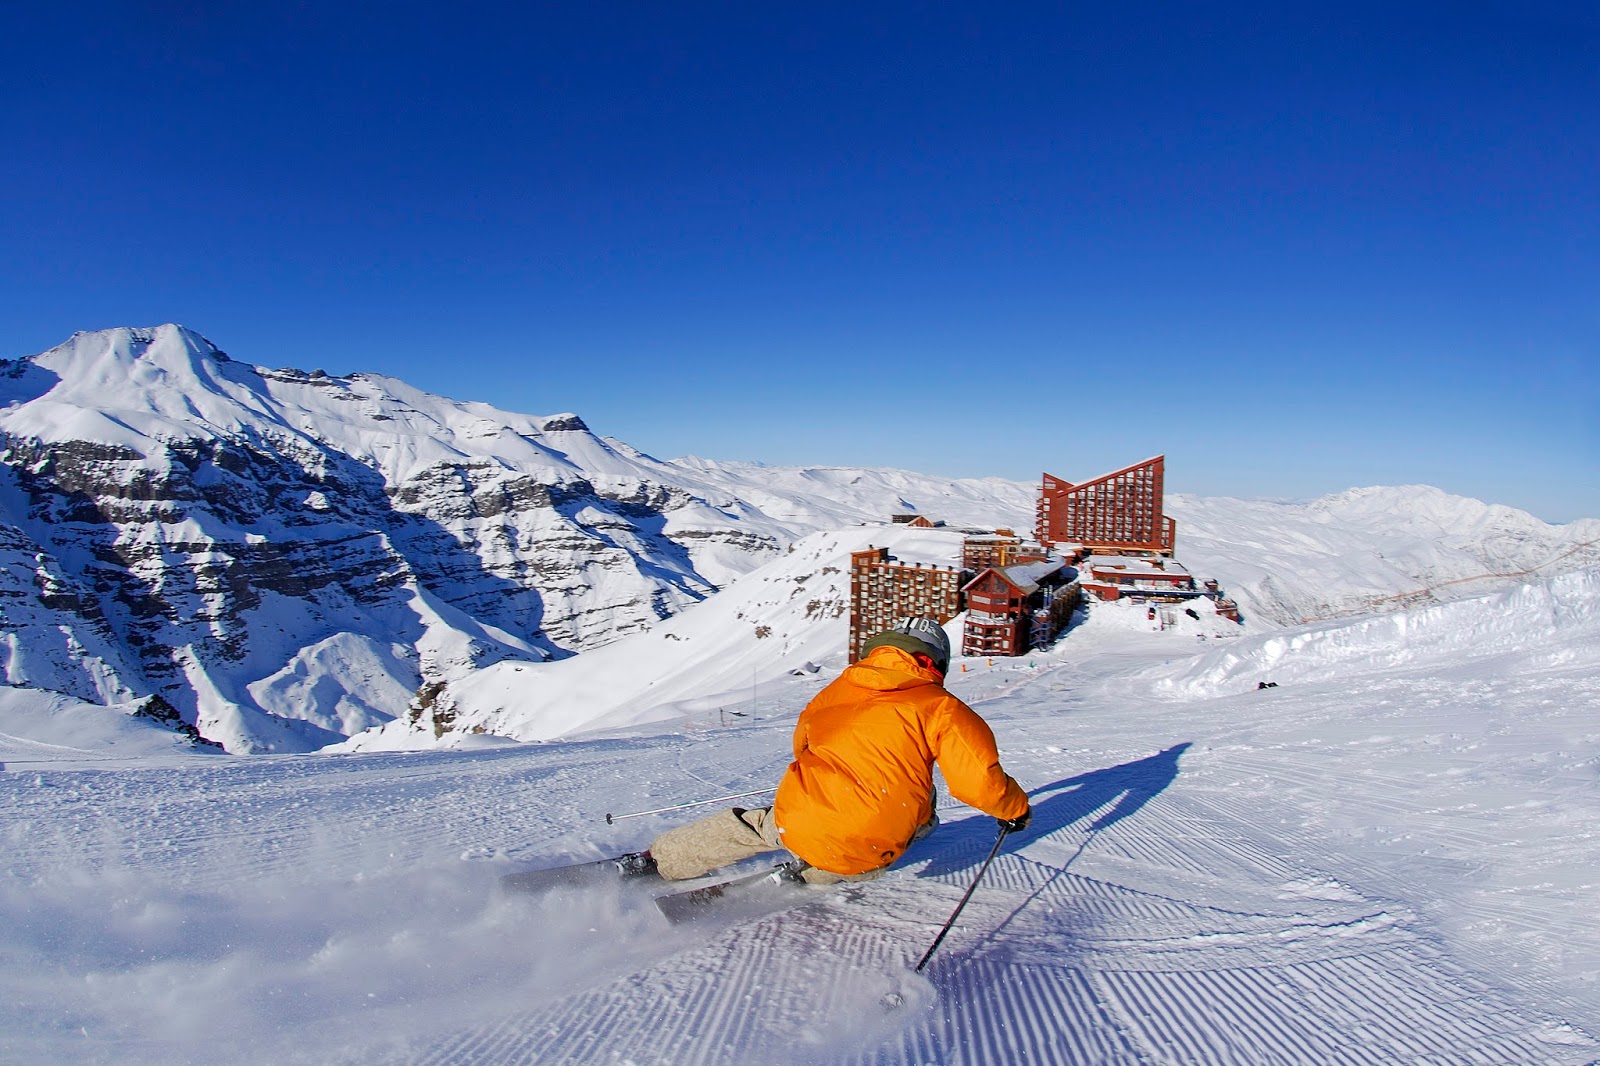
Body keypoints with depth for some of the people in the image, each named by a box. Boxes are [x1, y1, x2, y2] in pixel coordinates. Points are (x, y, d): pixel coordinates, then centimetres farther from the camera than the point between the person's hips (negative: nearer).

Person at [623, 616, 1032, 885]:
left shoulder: (838, 689, 10)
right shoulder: (939, 707, -3)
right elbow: (980, 779, -7)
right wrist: (1016, 807, 13)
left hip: (794, 820, 4)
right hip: (862, 853, -3)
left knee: (746, 824, 30)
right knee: (922, 812, 24)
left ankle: (652, 861, 38)